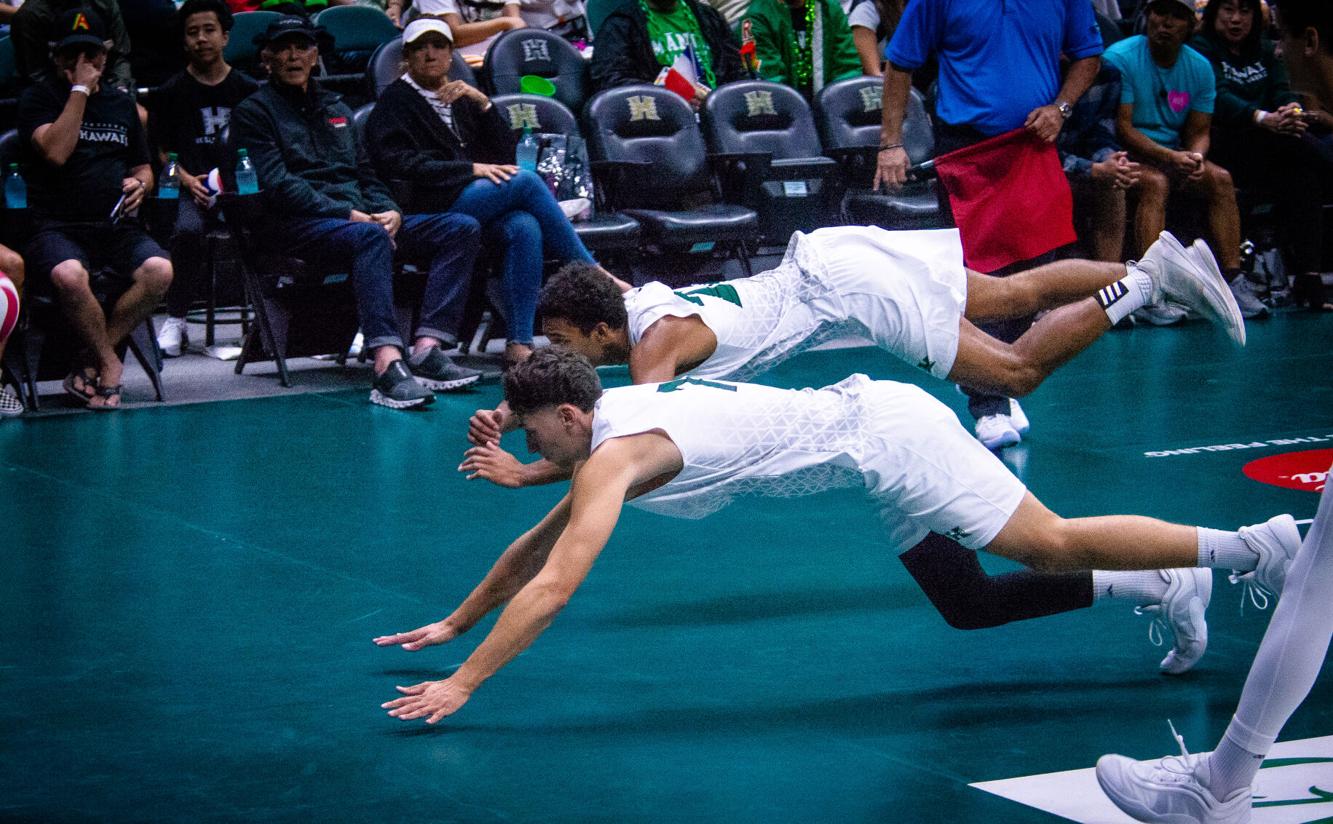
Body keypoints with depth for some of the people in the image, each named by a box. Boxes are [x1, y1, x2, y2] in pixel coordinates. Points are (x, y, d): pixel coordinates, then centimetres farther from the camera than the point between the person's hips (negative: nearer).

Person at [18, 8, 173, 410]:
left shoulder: (121, 103, 20)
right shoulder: (38, 98, 5)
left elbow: (143, 167, 27)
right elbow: (56, 151, -14)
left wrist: (140, 183, 2)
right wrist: (80, 90, -11)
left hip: (116, 226, 4)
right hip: (56, 226, -4)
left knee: (159, 271, -27)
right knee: (70, 276, -38)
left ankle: (92, 361, -14)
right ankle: (110, 362, -14)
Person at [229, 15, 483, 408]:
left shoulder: (336, 108, 29)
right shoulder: (254, 111, 6)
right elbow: (277, 185, -7)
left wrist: (389, 211, 1)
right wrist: (347, 214, -17)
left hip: (360, 217, 7)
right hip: (297, 224, -7)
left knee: (462, 228, -12)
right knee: (371, 237, -40)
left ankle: (428, 349, -28)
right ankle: (388, 364, -55)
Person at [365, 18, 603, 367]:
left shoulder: (463, 99, 27)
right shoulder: (396, 100, 11)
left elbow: (505, 153, 17)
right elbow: (397, 164, -6)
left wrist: (482, 103, 3)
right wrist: (471, 169, -13)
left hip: (480, 203, 5)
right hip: (433, 209, -5)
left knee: (524, 228, -32)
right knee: (525, 181, -28)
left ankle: (519, 343, -41)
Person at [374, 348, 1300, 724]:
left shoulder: (615, 456, -18)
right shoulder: (613, 417, 10)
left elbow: (554, 585, -25)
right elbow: (535, 545, 22)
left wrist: (461, 685, -24)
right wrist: (453, 623, 23)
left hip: (882, 435, -9)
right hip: (870, 419, 9)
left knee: (1052, 547, -7)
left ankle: (1250, 546, -2)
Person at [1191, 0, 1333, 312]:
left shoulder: (1264, 50, 24)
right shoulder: (1201, 48, 4)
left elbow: (1283, 92, 8)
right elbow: (1218, 99, -14)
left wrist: (1293, 111, -18)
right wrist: (1264, 119, -31)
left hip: (1268, 152, 6)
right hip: (1223, 144, -6)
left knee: (1302, 179, -28)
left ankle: (1308, 278, -30)